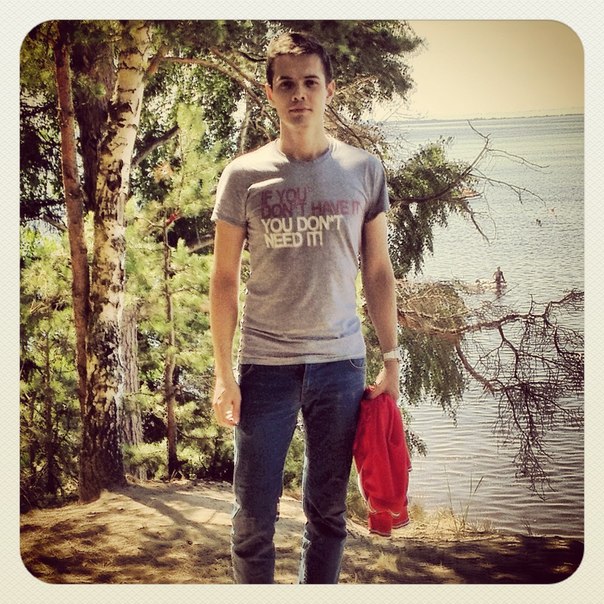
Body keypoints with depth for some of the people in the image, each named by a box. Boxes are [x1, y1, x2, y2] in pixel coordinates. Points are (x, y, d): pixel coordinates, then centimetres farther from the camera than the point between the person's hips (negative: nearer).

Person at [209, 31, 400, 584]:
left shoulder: (364, 171, 4)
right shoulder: (244, 176, 0)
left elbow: (378, 272, 8)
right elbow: (225, 278, 2)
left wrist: (391, 359, 4)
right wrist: (223, 372, -2)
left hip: (340, 360, 1)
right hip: (265, 364, -1)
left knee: (328, 507, 12)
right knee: (254, 512, 5)